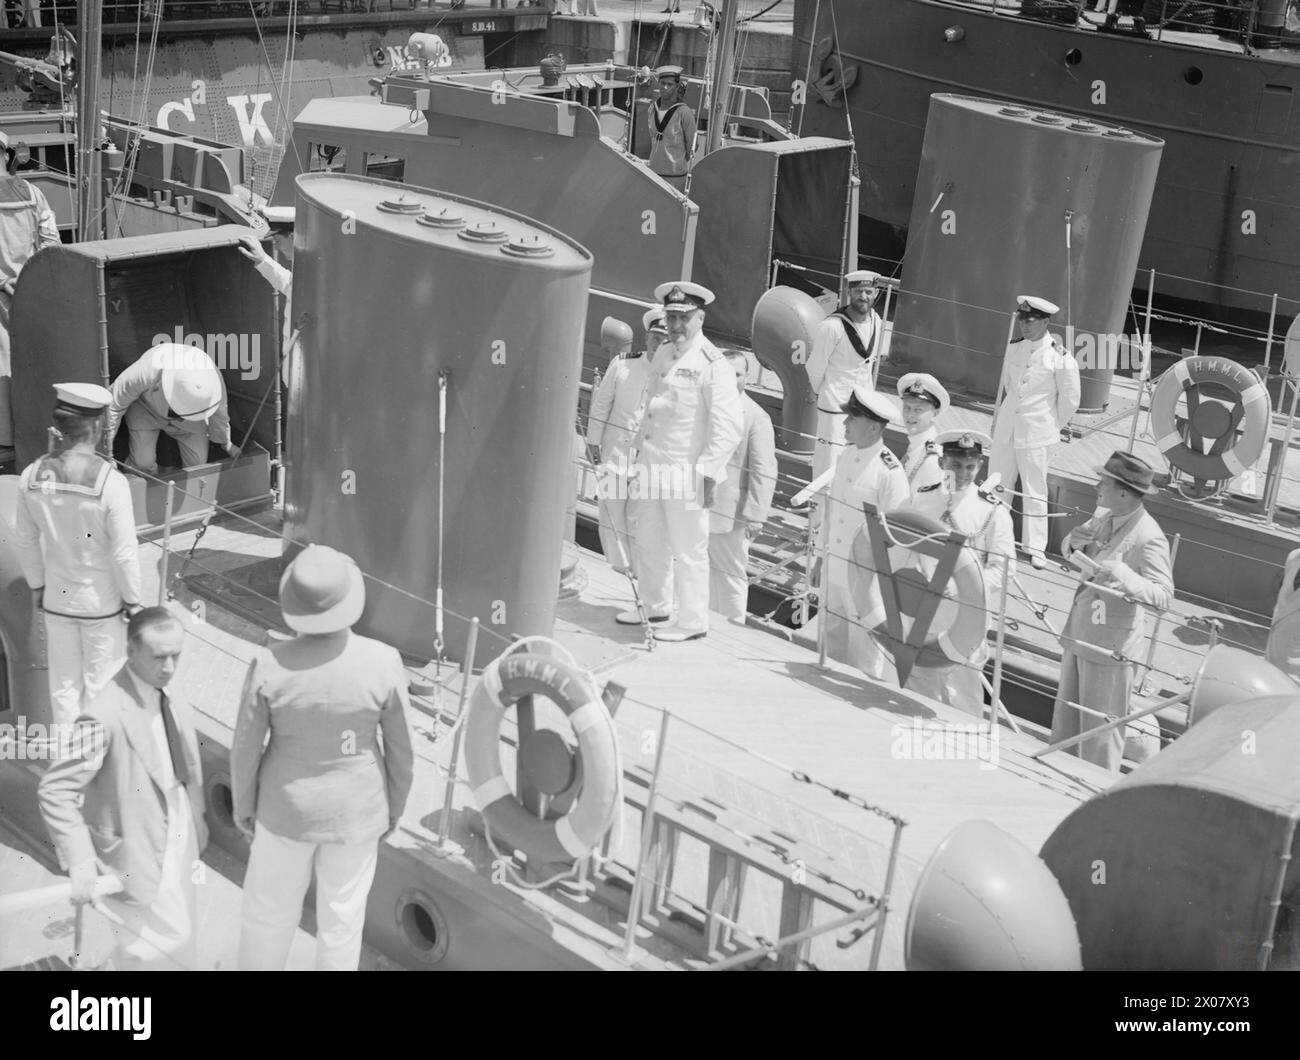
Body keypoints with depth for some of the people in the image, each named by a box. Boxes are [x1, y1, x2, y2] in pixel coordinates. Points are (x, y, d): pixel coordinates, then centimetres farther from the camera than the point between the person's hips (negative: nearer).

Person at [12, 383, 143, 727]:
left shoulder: (33, 476, -11)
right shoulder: (110, 483, -24)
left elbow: (24, 540, 1)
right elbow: (123, 552, -19)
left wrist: (37, 584, 16)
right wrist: (133, 600, -4)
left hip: (57, 599, 4)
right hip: (103, 603, -4)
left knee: (63, 682, 18)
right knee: (101, 683, 13)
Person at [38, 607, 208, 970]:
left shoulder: (165, 694, -3)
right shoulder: (106, 718, -28)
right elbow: (54, 791, -26)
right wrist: (80, 863, -29)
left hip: (176, 843, 8)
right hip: (135, 854, -7)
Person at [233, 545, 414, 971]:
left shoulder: (270, 666, -26)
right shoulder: (383, 663, -25)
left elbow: (245, 747, -12)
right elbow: (400, 746, -11)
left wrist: (243, 805, 8)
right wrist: (395, 805, 8)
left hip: (290, 806, 0)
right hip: (356, 806, 0)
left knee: (269, 907, 25)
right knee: (342, 916, 23)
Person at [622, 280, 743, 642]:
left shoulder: (711, 365, -14)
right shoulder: (662, 355, 12)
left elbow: (729, 426, -17)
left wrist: (707, 473, -19)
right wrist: (640, 451, 19)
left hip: (688, 472, -8)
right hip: (653, 466, 8)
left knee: (688, 550, 0)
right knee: (647, 540, 18)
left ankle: (693, 623, 12)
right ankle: (655, 606, 36)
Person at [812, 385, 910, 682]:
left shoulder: (889, 472, -18)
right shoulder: (846, 455, 5)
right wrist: (821, 557, 18)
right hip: (835, 569, 7)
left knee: (866, 651, 3)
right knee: (833, 642, 16)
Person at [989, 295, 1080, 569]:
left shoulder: (1061, 357, -12)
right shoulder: (1014, 348, 6)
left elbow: (1070, 400, -4)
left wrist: (1052, 426, 4)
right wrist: (997, 417, 14)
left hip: (1035, 433, -5)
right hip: (1006, 428, 5)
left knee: (1034, 490, -1)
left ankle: (1036, 547, 8)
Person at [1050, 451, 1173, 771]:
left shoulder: (1148, 538, -22)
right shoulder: (1105, 516, 4)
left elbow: (1163, 596, -29)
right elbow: (1070, 555, 16)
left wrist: (1123, 575, -44)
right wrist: (1074, 541, -7)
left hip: (1110, 646, -8)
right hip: (1078, 634, 9)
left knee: (1099, 730, 4)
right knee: (1065, 723, 21)